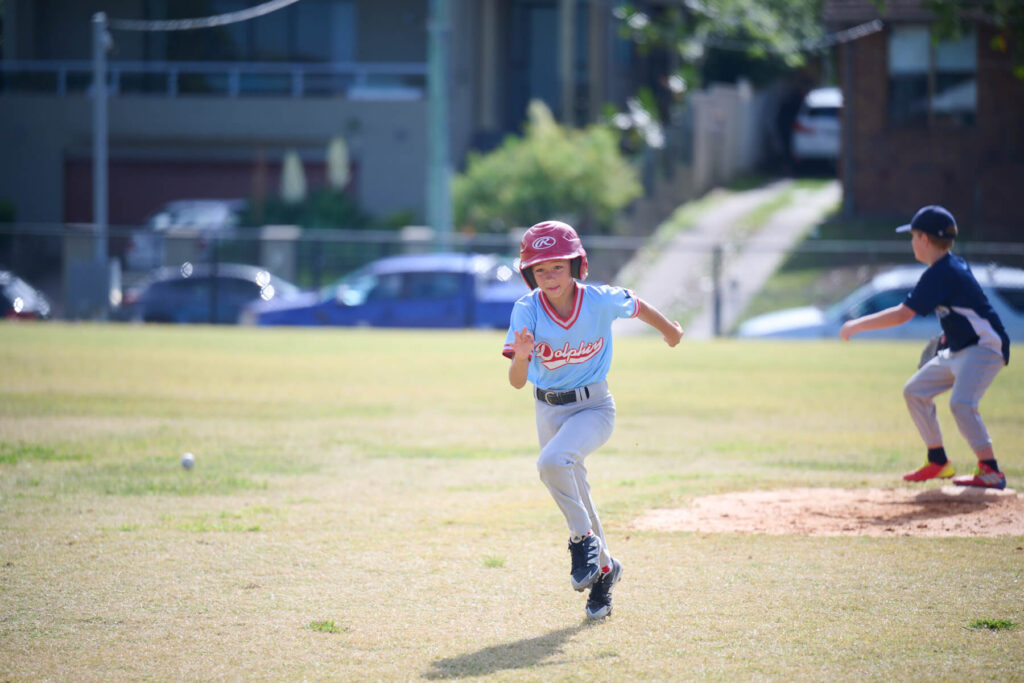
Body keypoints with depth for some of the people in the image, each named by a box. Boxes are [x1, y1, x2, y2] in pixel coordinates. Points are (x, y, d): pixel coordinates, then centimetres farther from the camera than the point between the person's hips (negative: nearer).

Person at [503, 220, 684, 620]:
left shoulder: (602, 301, -18)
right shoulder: (527, 311, -17)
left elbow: (638, 307, 6)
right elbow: (517, 381, -22)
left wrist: (670, 330, 24)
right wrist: (520, 356, -44)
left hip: (594, 407, -3)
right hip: (549, 410, 3)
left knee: (553, 462, -30)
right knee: (575, 497, 14)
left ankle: (584, 540, -11)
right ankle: (603, 568, 37)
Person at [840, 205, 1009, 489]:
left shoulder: (941, 274, -22)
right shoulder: (953, 265, 8)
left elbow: (902, 314, -25)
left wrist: (858, 325, -19)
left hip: (984, 349, -11)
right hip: (958, 350, 11)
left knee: (961, 403, -30)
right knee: (915, 391, 13)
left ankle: (990, 471, -29)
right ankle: (938, 462, 20)